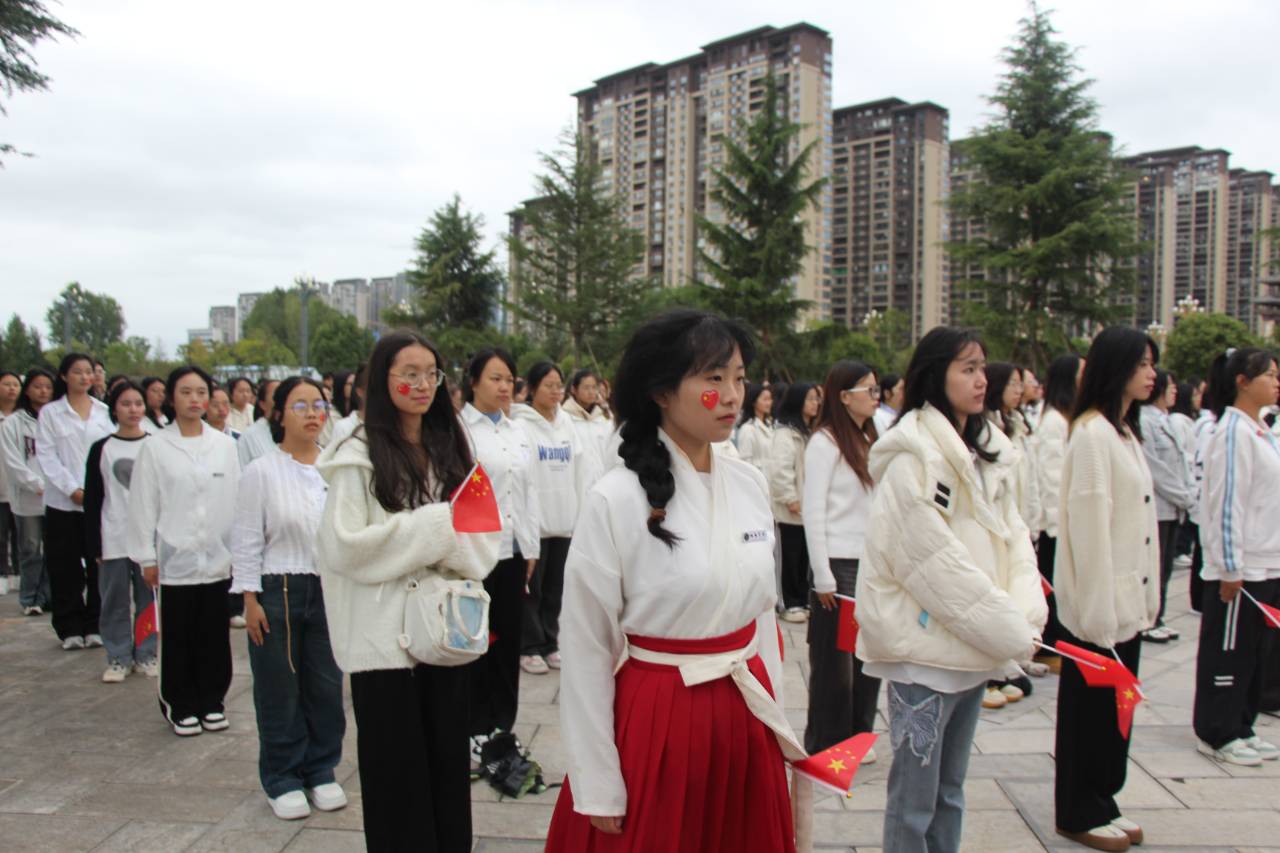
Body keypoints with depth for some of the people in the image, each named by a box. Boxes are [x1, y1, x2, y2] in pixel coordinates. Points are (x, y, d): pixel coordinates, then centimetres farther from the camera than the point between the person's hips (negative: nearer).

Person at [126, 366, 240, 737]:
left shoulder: (224, 444, 4)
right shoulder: (155, 447, -2)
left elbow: (236, 497, 5)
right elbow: (142, 505, -1)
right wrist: (146, 557, -3)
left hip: (219, 556, 2)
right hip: (175, 558, -2)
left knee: (215, 635, 9)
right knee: (178, 636, 7)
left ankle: (212, 701, 25)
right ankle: (181, 705, 22)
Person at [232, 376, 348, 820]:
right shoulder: (261, 472, -5)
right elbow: (246, 541, -4)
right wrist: (250, 600, -8)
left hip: (329, 590, 3)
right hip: (278, 591, -3)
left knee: (327, 686, 10)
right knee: (280, 691, 7)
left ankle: (321, 771, 28)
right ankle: (282, 779, 24)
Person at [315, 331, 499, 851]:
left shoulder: (450, 450, 9)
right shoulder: (359, 455, -7)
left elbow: (484, 531, 8)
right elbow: (345, 545, -14)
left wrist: (451, 542, -13)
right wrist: (431, 526, -14)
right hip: (385, 633, -4)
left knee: (448, 760, 12)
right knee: (396, 767, 6)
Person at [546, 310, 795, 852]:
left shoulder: (750, 483, 1)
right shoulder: (616, 500, -15)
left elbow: (762, 611, 10)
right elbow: (586, 651, -11)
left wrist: (777, 721, 11)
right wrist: (598, 787, -8)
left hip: (746, 719, 5)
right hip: (654, 722, -5)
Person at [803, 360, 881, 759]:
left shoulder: (866, 440, 12)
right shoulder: (825, 442, -9)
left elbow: (875, 507, 12)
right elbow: (813, 513, -11)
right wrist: (823, 577, -13)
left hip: (870, 562, 6)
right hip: (839, 563, -6)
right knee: (834, 659, 5)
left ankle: (857, 736, 27)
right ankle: (825, 743, 20)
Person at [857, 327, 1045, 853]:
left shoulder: (985, 454, 11)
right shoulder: (913, 459, -15)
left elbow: (1014, 538, 8)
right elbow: (938, 563, -19)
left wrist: (1027, 614, -9)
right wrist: (1014, 633, -14)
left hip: (973, 648, 8)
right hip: (925, 647, -8)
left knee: (950, 791, 19)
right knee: (914, 802, 3)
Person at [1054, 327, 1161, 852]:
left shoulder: (1125, 431, 14)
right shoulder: (1092, 433, -16)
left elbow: (1138, 518, 15)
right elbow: (1089, 522, -20)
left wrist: (1145, 597, 13)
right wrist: (1099, 607, -20)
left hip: (1126, 597, 9)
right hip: (1100, 600, -9)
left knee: (1114, 704, 16)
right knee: (1089, 705, 4)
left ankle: (1100, 803, 29)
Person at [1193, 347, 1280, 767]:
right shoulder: (1233, 432, -15)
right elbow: (1226, 502, -18)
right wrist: (1230, 568, -19)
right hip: (1241, 567, -9)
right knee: (1228, 651, 2)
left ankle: (1239, 728, 26)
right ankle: (1216, 734, 14)